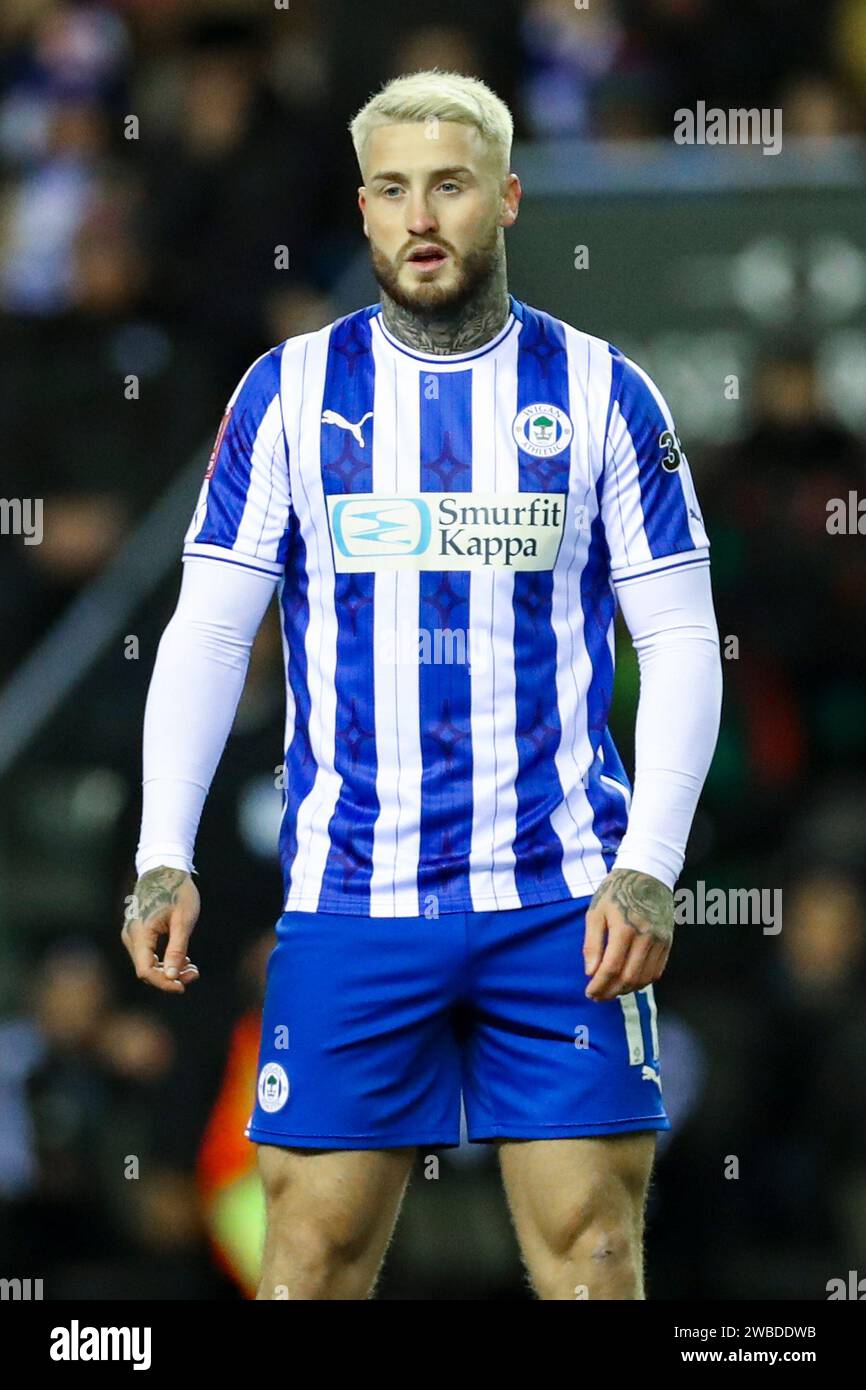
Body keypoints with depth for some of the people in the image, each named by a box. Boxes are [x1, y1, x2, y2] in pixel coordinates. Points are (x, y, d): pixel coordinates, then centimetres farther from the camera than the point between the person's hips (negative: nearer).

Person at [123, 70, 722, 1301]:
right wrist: (164, 860, -5)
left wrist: (647, 870, -7)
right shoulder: (290, 392, 5)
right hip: (349, 906, 0)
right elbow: (207, 631, 5)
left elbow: (682, 642, 4)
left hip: (560, 906, 0)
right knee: (317, 1251, -2)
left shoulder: (601, 392, 3)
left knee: (591, 1247, -3)